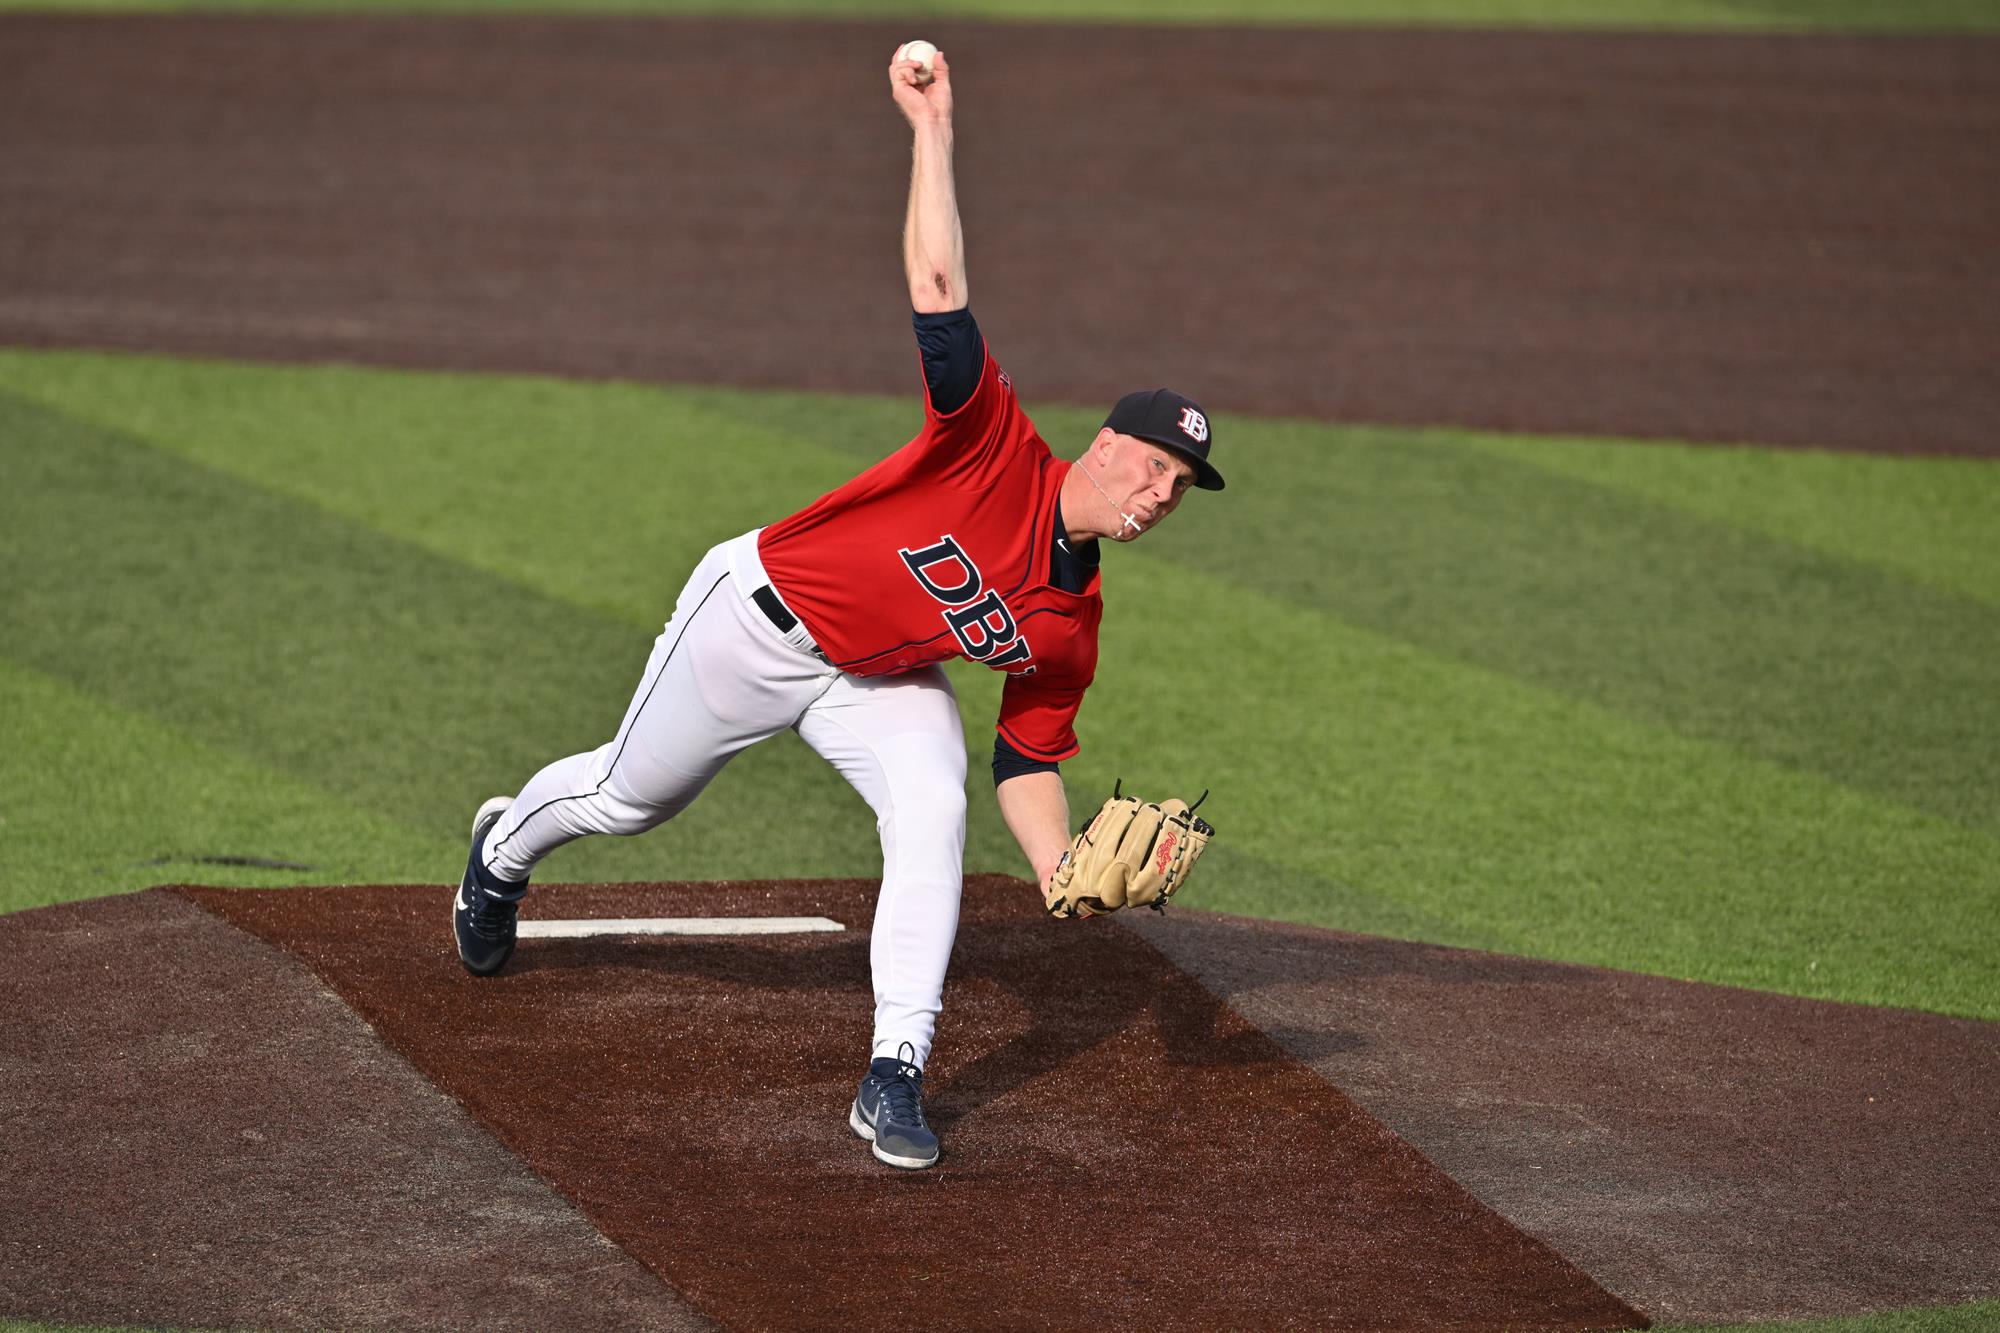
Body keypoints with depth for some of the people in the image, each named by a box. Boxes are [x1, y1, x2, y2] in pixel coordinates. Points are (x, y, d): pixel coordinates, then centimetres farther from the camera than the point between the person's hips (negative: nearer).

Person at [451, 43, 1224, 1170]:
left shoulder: (1071, 631, -12)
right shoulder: (1000, 448, -28)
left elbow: (1029, 759, -4)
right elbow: (937, 285, -34)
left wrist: (1060, 868, -22)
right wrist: (932, 127, -38)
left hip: (878, 682, 4)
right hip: (761, 615, -4)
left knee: (933, 812, -24)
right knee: (630, 799, 14)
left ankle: (896, 1078, -21)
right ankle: (506, 848, 50)